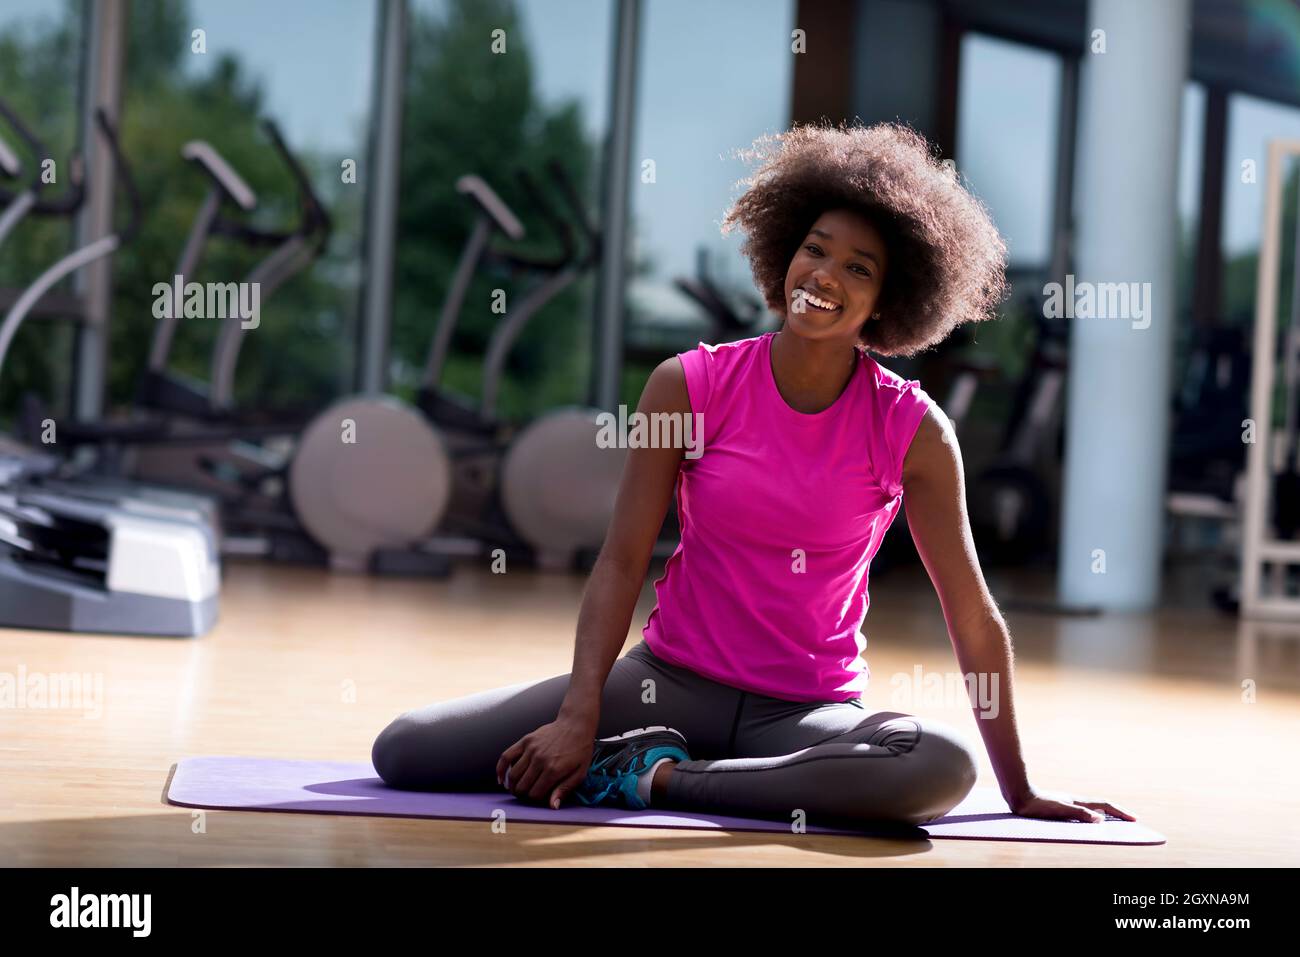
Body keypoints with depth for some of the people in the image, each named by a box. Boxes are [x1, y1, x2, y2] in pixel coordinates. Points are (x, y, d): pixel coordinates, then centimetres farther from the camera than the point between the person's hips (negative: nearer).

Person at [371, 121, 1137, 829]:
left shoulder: (915, 431, -6)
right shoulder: (691, 386, -5)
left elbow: (974, 620, -3)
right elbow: (622, 562, -5)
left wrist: (1019, 793, -1)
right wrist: (578, 720, -17)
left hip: (811, 712, 1)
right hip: (672, 679, 0)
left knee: (945, 765, -37)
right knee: (405, 752, -16)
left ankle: (655, 778, -20)